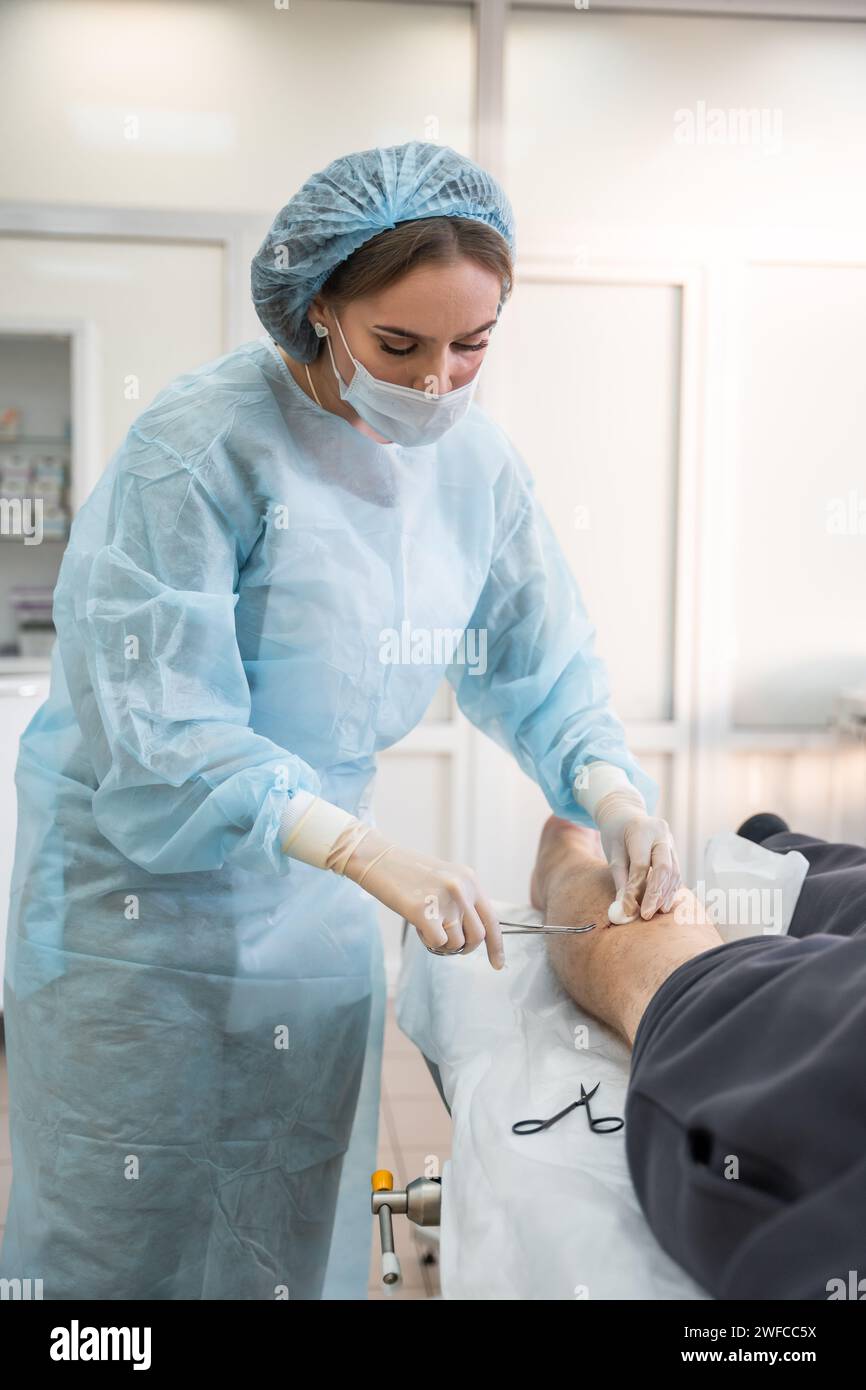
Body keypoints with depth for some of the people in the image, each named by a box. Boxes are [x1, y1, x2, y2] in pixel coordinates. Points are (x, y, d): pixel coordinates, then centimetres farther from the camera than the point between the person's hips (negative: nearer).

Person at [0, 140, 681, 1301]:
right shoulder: (196, 450, -20)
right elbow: (158, 740, -24)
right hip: (139, 893, -5)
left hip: (314, 915, 5)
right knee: (126, 1241, 9)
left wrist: (612, 795, -15)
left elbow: (541, 670, 5)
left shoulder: (477, 461, -1)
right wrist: (369, 853, -34)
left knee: (298, 1236, 14)